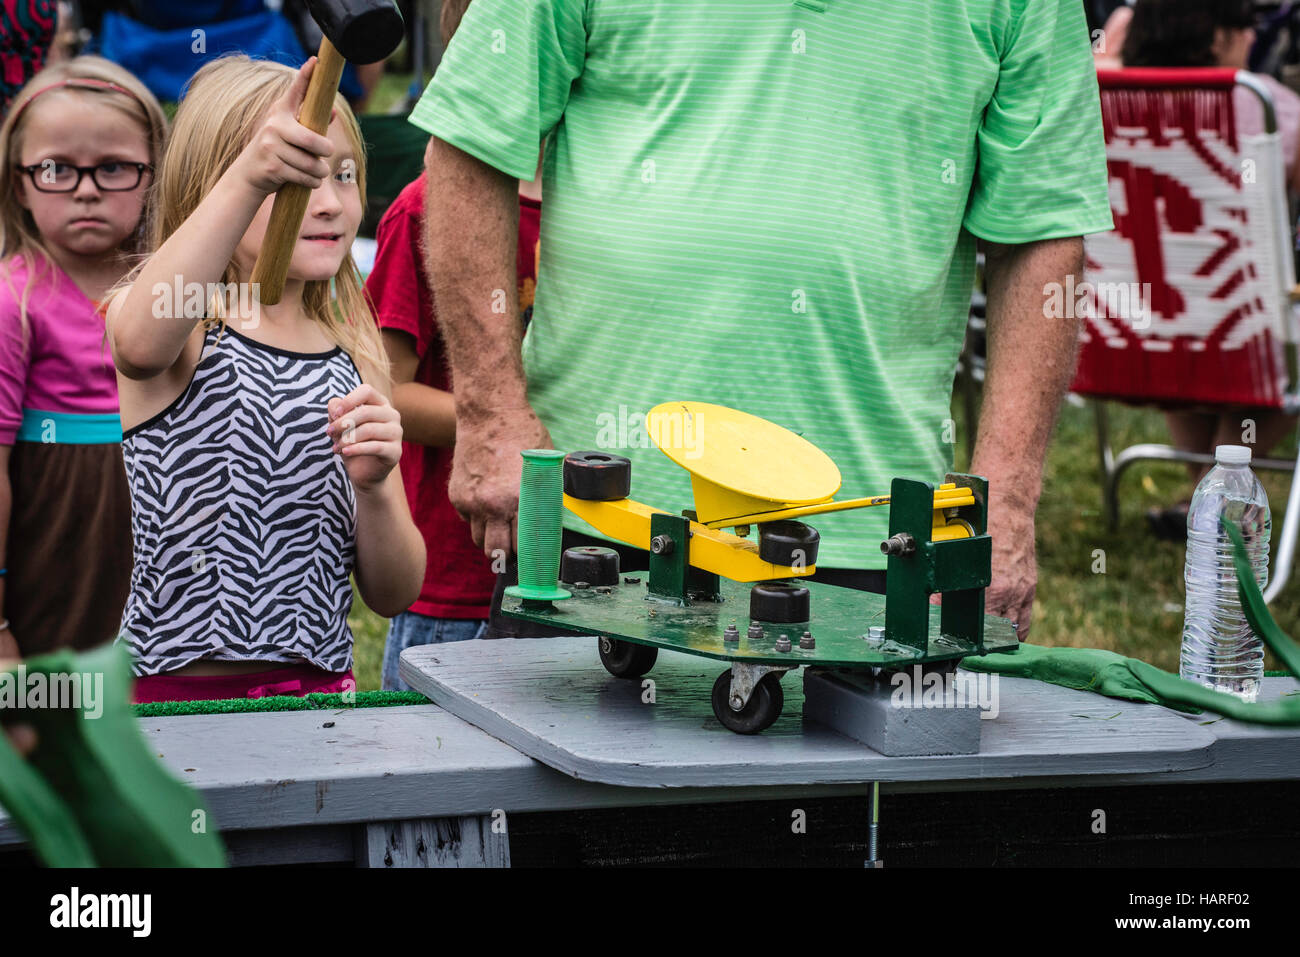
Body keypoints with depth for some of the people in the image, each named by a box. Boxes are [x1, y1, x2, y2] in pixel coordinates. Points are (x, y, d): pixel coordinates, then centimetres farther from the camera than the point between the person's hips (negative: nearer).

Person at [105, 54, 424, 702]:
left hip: (320, 694, 4)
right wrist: (250, 180, -41)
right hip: (176, 698, -4)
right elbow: (140, 342, -30)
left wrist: (373, 487, -8)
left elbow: (394, 595, 13)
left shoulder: (356, 358, 12)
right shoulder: (188, 334, -1)